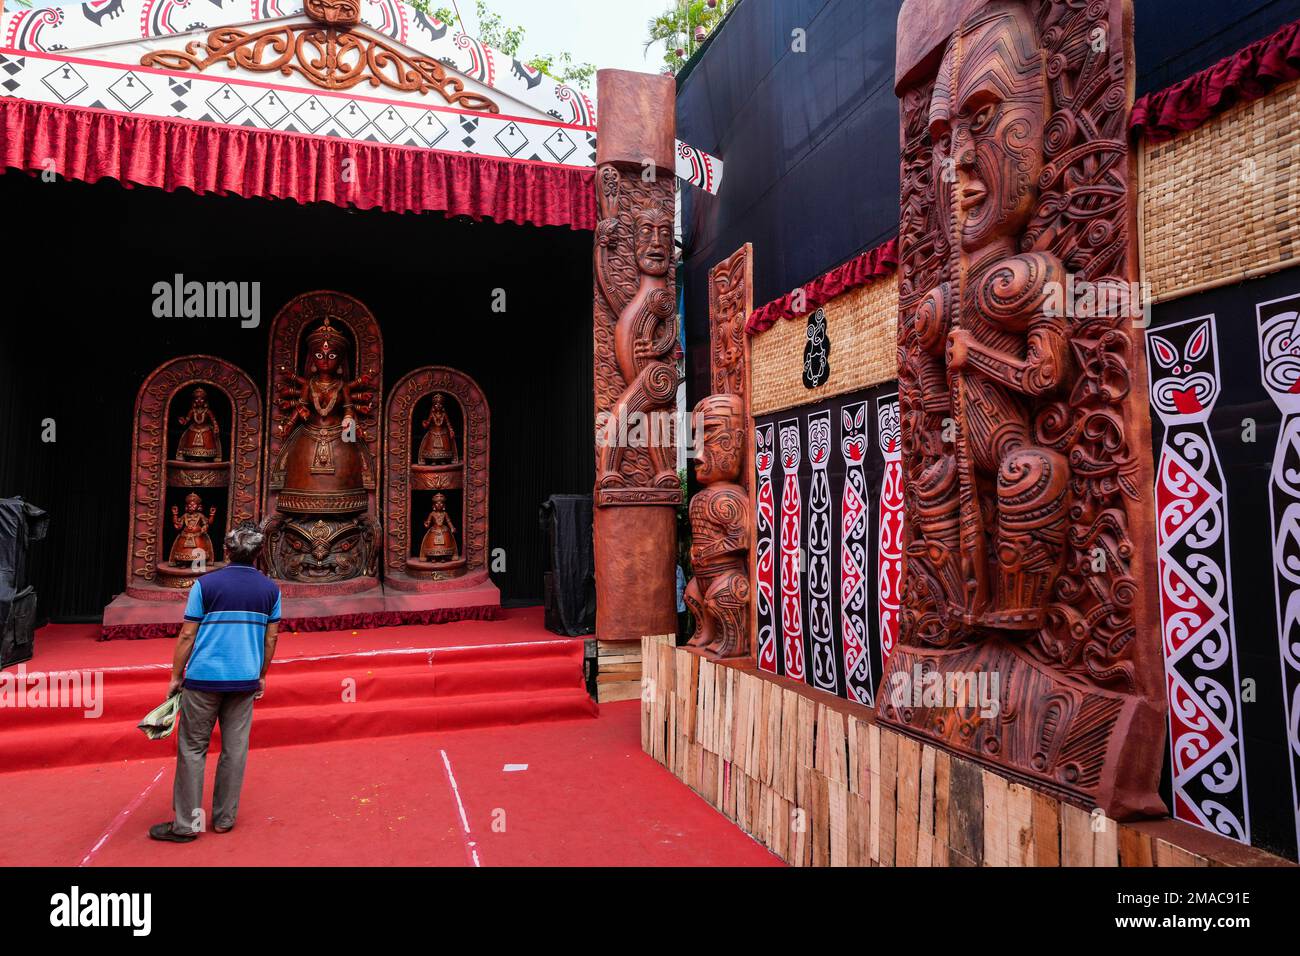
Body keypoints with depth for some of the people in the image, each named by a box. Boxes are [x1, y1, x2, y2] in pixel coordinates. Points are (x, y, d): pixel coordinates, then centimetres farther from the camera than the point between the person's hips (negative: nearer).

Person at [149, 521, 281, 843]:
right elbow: (271, 638, 7)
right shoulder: (270, 589, 3)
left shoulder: (206, 584, -6)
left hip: (204, 679, -3)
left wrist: (176, 676, 4)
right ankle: (224, 819, 17)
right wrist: (261, 677, 18)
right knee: (235, 750, 9)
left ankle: (187, 824, 10)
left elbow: (187, 635, -5)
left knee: (193, 749, 7)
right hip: (245, 681, 3)